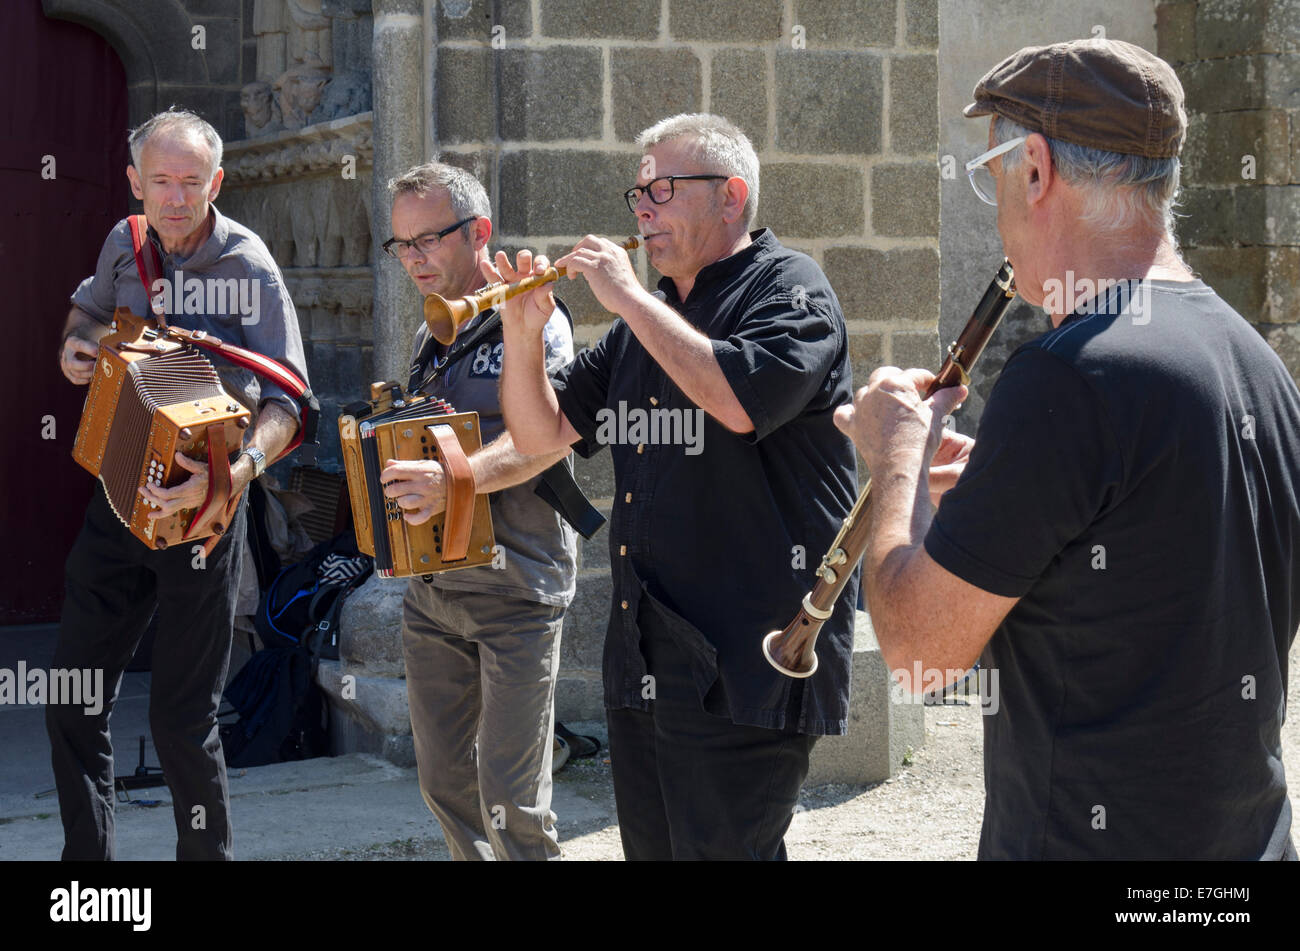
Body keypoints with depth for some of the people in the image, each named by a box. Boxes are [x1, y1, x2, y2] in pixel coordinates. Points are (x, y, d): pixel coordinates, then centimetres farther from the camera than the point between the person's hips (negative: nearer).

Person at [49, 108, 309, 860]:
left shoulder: (248, 267, -12)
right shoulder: (126, 243, 5)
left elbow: (285, 401, -19)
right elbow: (90, 310, 27)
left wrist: (238, 470, -38)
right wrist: (76, 346, 3)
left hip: (200, 506, -5)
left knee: (183, 714, -3)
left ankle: (208, 850, 15)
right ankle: (86, 851, 18)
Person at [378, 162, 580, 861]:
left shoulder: (530, 319, -8)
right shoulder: (428, 339, 16)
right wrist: (380, 473, 4)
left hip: (515, 591, -7)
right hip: (430, 588, 7)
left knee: (509, 793, -7)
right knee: (444, 779, 11)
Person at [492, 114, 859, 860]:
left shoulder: (787, 289, -5)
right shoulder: (648, 317, 19)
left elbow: (738, 400, -26)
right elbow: (542, 432, 20)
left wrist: (631, 298, -18)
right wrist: (525, 333, 2)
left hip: (744, 662, -8)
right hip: (644, 661, 9)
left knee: (722, 848, -8)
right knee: (654, 849, 13)